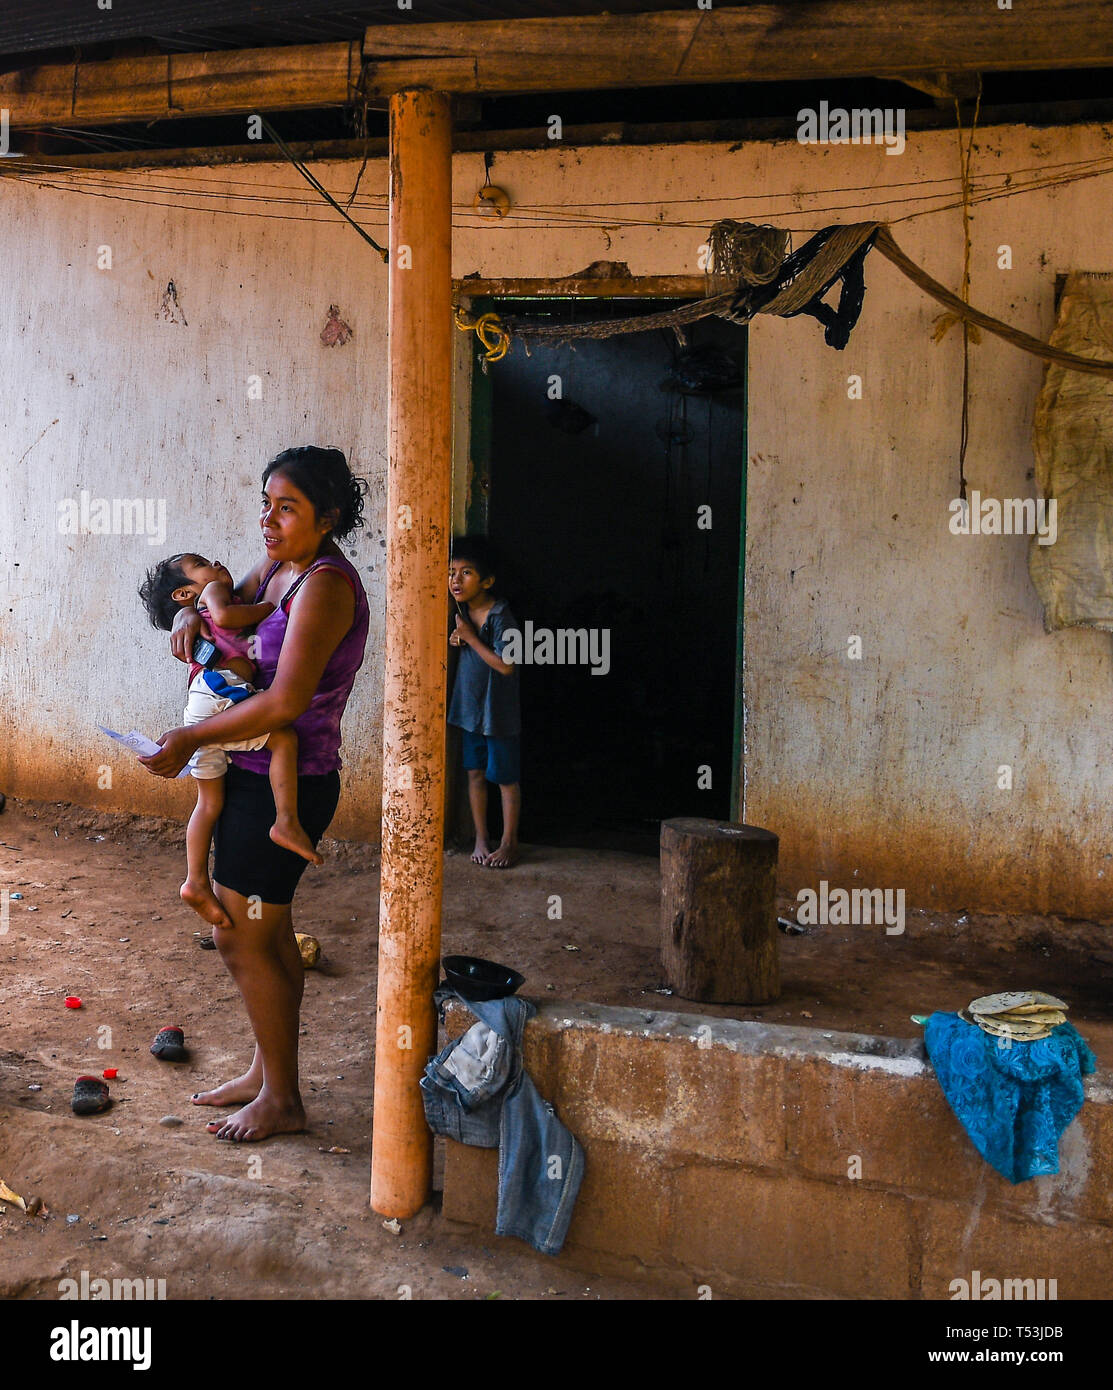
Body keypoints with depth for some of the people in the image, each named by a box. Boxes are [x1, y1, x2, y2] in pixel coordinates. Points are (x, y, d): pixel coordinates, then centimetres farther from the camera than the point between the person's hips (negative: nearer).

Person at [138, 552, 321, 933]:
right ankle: (287, 822, -22)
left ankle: (197, 881, 9)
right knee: (284, 737, -17)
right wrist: (268, 607, 1)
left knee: (210, 802, 9)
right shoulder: (213, 592, 14)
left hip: (201, 715, 9)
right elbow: (222, 616, -9)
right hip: (217, 692, -9)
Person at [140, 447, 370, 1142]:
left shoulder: (325, 584, -22)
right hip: (261, 777, 9)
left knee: (240, 938, 0)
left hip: (285, 788, -9)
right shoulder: (279, 566, 7)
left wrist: (191, 739, -19)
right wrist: (195, 614, 1)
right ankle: (265, 1073, 35)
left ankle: (283, 1100, 16)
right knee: (269, 935, 19)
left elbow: (285, 702, -28)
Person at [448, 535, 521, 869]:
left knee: (505, 777, 5)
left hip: (499, 711, -7)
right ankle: (481, 838, 23)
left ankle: (509, 842, 15)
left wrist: (470, 637, -19)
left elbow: (505, 665, -25)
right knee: (475, 773, 12)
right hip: (469, 706, 7)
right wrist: (455, 640, 0)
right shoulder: (462, 612, 5)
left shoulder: (500, 616, -18)